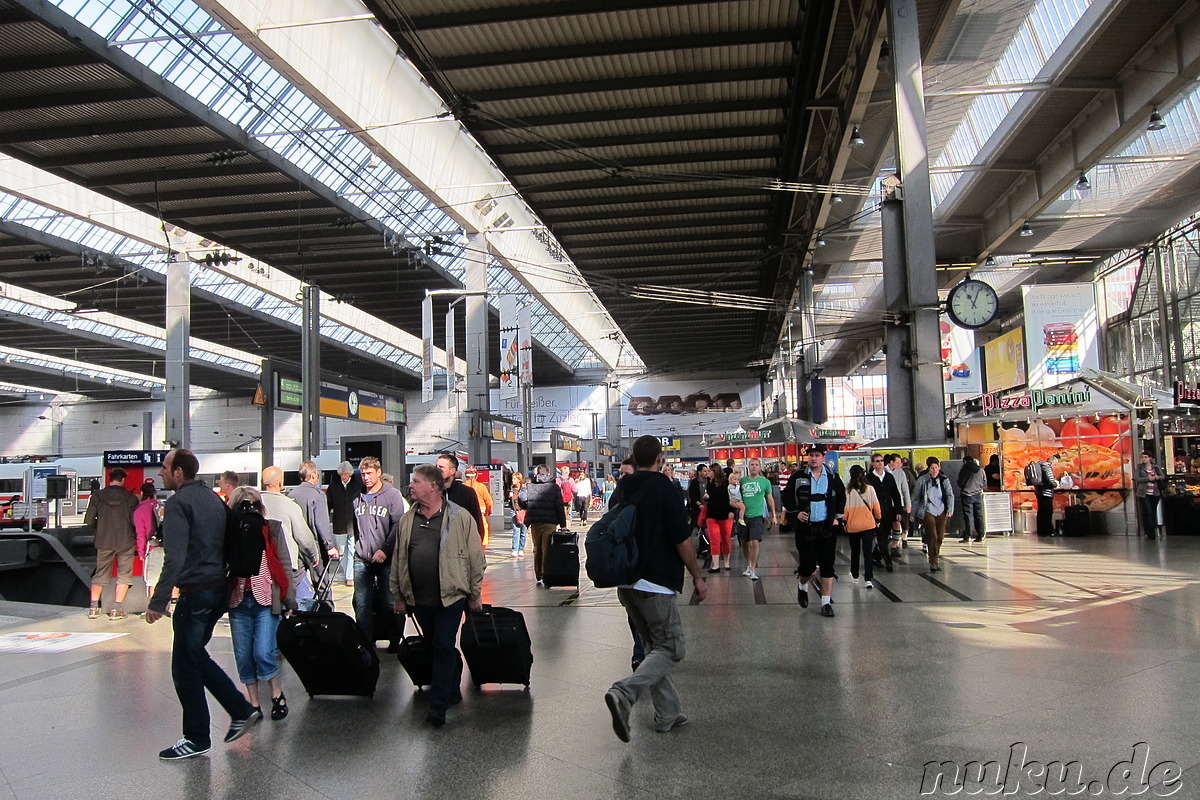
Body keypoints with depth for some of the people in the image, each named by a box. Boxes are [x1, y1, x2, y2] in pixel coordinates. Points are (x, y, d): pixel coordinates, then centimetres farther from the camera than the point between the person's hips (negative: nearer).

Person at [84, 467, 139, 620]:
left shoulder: (97, 496, -1)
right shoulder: (130, 497, -7)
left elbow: (89, 521, -1)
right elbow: (136, 521, -9)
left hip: (104, 542, 2)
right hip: (126, 542, -2)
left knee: (100, 575, 15)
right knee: (124, 576, 6)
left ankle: (93, 608, 14)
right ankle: (116, 609, 1)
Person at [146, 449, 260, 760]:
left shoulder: (179, 501, -13)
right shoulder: (213, 497, 13)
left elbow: (174, 557, -23)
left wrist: (158, 602, -22)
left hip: (195, 592, -9)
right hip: (220, 589, 9)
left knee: (185, 667, 2)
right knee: (196, 656, 21)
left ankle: (197, 739, 10)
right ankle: (241, 710, 21)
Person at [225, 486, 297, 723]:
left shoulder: (272, 529, 1)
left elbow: (284, 565, 2)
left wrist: (289, 600, 0)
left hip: (266, 601, -3)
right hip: (238, 602, 3)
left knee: (263, 653, -9)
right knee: (243, 657, 7)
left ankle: (277, 694, 15)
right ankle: (253, 703, 23)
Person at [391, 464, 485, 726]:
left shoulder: (460, 518, -6)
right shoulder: (406, 520, 7)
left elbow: (476, 558, -3)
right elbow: (397, 560, 12)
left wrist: (474, 595, -2)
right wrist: (399, 596, 11)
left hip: (451, 596, -5)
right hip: (419, 599, 5)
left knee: (443, 648, -6)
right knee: (437, 647, 15)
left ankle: (438, 705, 0)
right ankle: (452, 691, 32)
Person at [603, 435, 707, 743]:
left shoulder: (622, 490, 9)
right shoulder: (664, 489, -12)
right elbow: (682, 540, -13)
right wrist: (697, 577, -2)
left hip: (626, 583, 8)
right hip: (655, 583, -8)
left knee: (655, 646, 17)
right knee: (671, 648, -1)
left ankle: (667, 714, 18)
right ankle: (624, 693, -20)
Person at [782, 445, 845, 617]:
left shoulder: (833, 477, 5)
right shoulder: (797, 476, 0)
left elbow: (841, 498, 17)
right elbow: (787, 497, 7)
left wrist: (837, 517, 9)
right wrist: (795, 513, -4)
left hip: (827, 527, 2)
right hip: (805, 527, -2)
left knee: (827, 566, 1)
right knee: (808, 564, -2)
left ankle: (826, 603, 8)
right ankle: (802, 586, 31)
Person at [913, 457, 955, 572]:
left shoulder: (944, 480, 7)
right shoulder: (922, 480, 2)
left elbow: (950, 495, 5)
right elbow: (916, 497, 9)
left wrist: (950, 510, -9)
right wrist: (913, 513, 9)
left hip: (941, 511, 3)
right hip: (927, 511, -3)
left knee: (940, 537, 4)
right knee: (932, 536, -15)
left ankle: (935, 559, 21)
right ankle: (933, 562, -14)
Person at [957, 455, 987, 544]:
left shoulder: (964, 470, -7)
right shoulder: (981, 470, 5)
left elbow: (960, 482, -6)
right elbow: (985, 483, 10)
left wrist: (961, 488, 15)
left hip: (967, 494, -4)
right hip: (978, 494, 4)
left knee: (968, 516, -3)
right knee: (979, 515, 10)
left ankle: (967, 537, -6)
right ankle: (980, 536, 11)